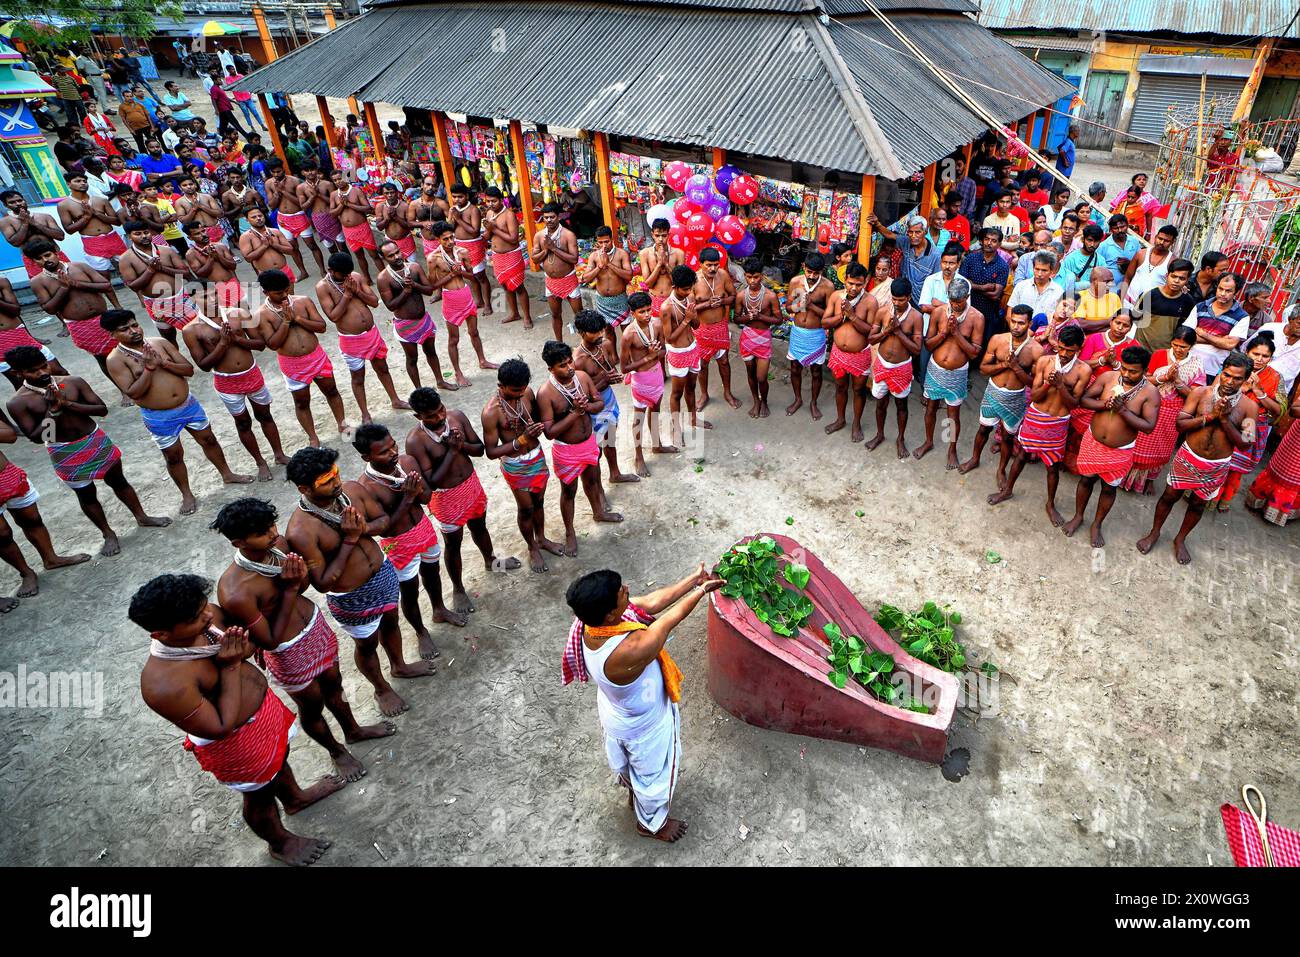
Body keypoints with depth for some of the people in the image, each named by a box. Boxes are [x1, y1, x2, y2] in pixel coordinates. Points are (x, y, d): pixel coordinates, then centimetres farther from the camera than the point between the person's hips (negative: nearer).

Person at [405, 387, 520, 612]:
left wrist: (462, 444, -25)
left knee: (479, 526, 29)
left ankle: (490, 561, 58)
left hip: (472, 483, 5)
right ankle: (458, 589, 39)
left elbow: (480, 448, -4)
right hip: (446, 497, -5)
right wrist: (451, 451, -31)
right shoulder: (415, 441, -28)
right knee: (453, 543, 15)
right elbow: (431, 482, -27)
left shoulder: (457, 416, -14)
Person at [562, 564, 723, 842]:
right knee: (654, 774, 26)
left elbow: (651, 602, -16)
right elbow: (671, 619, -31)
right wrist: (702, 590, -15)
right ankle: (651, 823, 54)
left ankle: (634, 793, 66)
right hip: (643, 726, -6)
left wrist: (694, 578, -13)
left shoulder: (592, 621, -27)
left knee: (628, 761, 36)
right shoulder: (629, 651, -47)